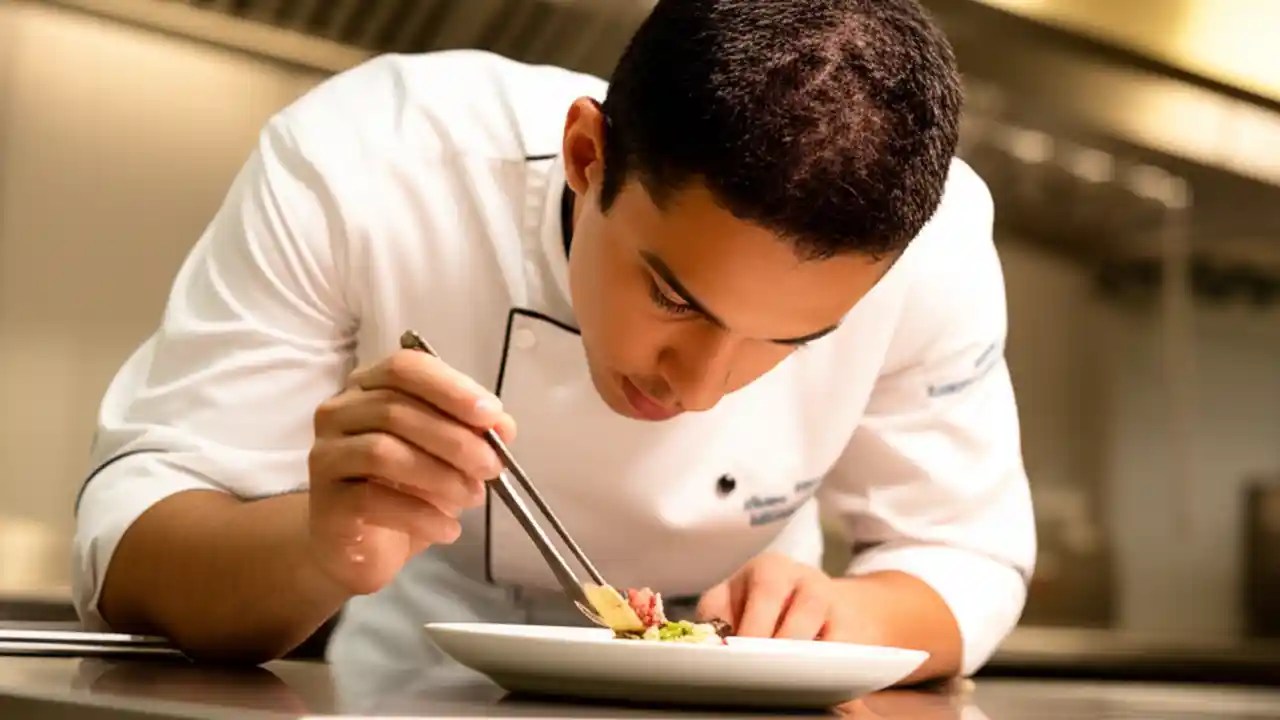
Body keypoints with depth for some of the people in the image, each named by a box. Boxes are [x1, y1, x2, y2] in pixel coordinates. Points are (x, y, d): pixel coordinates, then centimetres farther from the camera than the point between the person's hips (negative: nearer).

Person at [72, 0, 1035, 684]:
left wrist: (848, 619, -29)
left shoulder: (936, 246, -22)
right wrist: (321, 548, -43)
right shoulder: (353, 172, -27)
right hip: (412, 678, 0)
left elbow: (967, 560, -9)